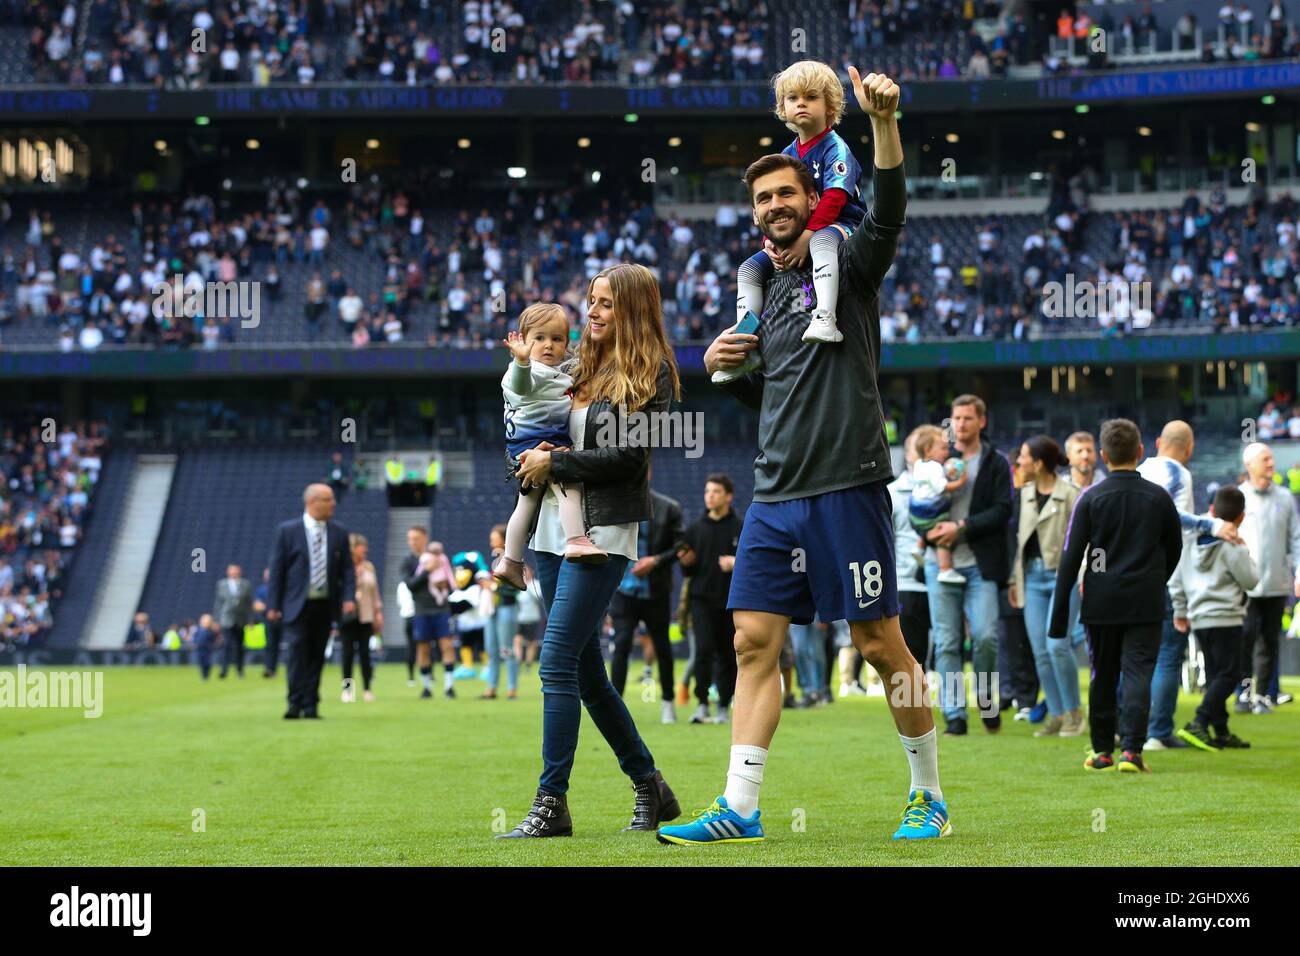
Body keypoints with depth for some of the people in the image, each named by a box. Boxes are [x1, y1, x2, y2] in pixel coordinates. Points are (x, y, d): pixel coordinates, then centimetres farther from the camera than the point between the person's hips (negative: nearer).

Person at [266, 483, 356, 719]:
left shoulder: (339, 533, 7)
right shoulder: (287, 531, -2)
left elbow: (347, 569, 7)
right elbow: (277, 569, -1)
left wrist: (349, 597, -8)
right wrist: (273, 605, -5)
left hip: (325, 606, 3)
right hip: (297, 605, -3)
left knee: (316, 656, 6)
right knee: (297, 652, -12)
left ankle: (310, 706, 10)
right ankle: (295, 704, -9)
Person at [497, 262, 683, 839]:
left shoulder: (650, 374, -4)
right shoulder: (578, 365, 16)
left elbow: (627, 456, -13)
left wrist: (553, 464, -8)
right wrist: (531, 461, 0)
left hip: (603, 532, -8)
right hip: (554, 528, 8)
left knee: (557, 661, -14)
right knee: (586, 671, 10)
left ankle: (551, 803, -11)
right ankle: (650, 787, 21)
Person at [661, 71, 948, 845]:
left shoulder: (848, 266, 0)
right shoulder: (763, 288, 18)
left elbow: (890, 209, -21)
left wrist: (884, 120, -33)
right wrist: (724, 366, 8)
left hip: (848, 489, -6)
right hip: (775, 496, 6)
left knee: (881, 646, -1)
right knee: (755, 642, 0)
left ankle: (930, 797, 13)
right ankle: (740, 810, 1)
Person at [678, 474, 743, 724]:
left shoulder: (742, 529, 2)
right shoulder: (695, 529, 10)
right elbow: (688, 571, 15)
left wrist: (737, 563, -16)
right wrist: (686, 562, -7)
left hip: (731, 600, -1)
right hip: (702, 598, 1)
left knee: (728, 654, 4)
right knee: (704, 648, -14)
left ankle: (723, 707, 14)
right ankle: (702, 704, -11)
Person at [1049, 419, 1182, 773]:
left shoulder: (1091, 498, -3)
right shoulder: (1158, 497, 2)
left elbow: (1071, 556, -3)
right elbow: (1175, 548, 14)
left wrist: (1059, 612, 0)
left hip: (1101, 602, 0)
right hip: (1145, 605, 0)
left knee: (1103, 676, 11)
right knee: (1138, 674, -2)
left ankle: (1102, 750, 16)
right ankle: (1131, 750, -13)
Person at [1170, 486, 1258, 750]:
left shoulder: (1193, 543, 8)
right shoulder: (1233, 548, -12)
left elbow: (1176, 580, 12)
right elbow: (1250, 580, -6)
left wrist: (1180, 610, 23)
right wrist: (1246, 555, 9)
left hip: (1199, 619, 7)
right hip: (1225, 618, -7)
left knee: (1214, 676, 13)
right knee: (1227, 675, -5)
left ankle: (1221, 731, 15)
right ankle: (1198, 723, -20)